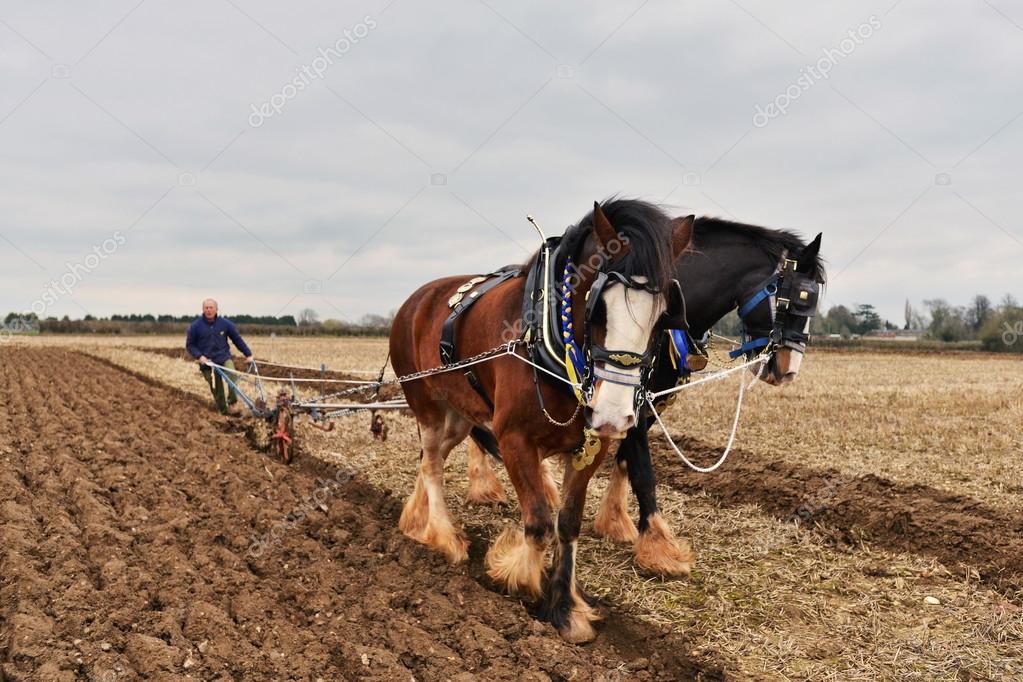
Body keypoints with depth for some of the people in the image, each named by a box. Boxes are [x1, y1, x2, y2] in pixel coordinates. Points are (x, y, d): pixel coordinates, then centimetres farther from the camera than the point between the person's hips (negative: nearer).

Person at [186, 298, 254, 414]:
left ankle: (232, 402, -20)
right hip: (208, 362, 0)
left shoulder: (225, 323, 0)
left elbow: (238, 339, 8)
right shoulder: (195, 326, -3)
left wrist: (248, 354, 7)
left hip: (224, 358, 0)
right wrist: (199, 356, -13)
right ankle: (224, 411, 18)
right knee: (217, 391, 2)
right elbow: (190, 345, 3)